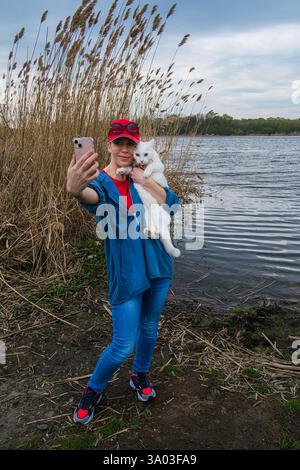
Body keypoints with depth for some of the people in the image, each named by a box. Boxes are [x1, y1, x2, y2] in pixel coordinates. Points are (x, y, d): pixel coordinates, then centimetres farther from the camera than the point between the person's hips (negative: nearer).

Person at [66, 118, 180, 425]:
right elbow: (92, 196, -37)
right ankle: (93, 390, 27)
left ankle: (139, 376, 47)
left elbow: (173, 204, -8)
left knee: (149, 328, 20)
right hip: (126, 273, -5)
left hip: (157, 266, 5)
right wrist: (76, 190, -62)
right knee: (122, 346, -1)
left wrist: (143, 180, -16)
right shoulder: (100, 181, -11)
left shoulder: (142, 178, 4)